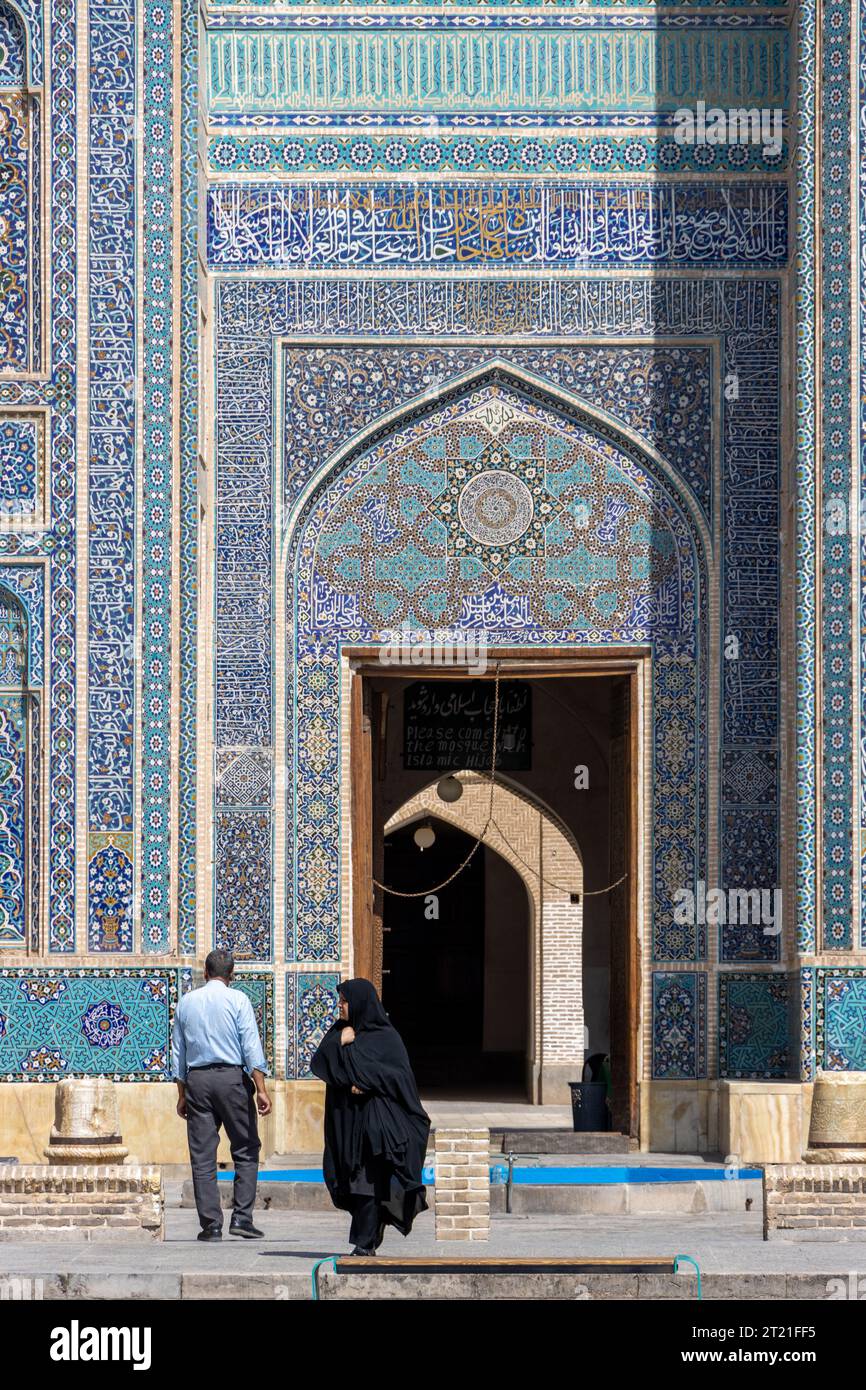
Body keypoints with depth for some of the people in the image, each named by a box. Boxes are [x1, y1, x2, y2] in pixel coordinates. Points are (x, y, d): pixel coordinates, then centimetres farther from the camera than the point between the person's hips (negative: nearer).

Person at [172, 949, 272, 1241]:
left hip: (197, 1080, 3)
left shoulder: (186, 1002, 10)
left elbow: (178, 1052, 12)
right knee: (246, 1151, 5)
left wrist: (182, 1094, 18)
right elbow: (252, 1046, -8)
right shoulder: (237, 1000, -1)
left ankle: (211, 1224, 3)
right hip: (232, 1077, -3)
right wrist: (261, 1089, -9)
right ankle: (241, 1217, -5)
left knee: (202, 1157, 5)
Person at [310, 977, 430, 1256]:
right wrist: (340, 1044, -10)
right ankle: (370, 1239, 16)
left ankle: (364, 1242, -13)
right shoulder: (339, 1032, 14)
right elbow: (319, 1064, 3)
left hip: (374, 1120, -5)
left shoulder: (385, 1036, -2)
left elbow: (400, 1074, -8)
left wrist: (367, 1081, -16)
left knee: (369, 1180, -11)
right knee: (351, 1180, 4)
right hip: (345, 1118, 6)